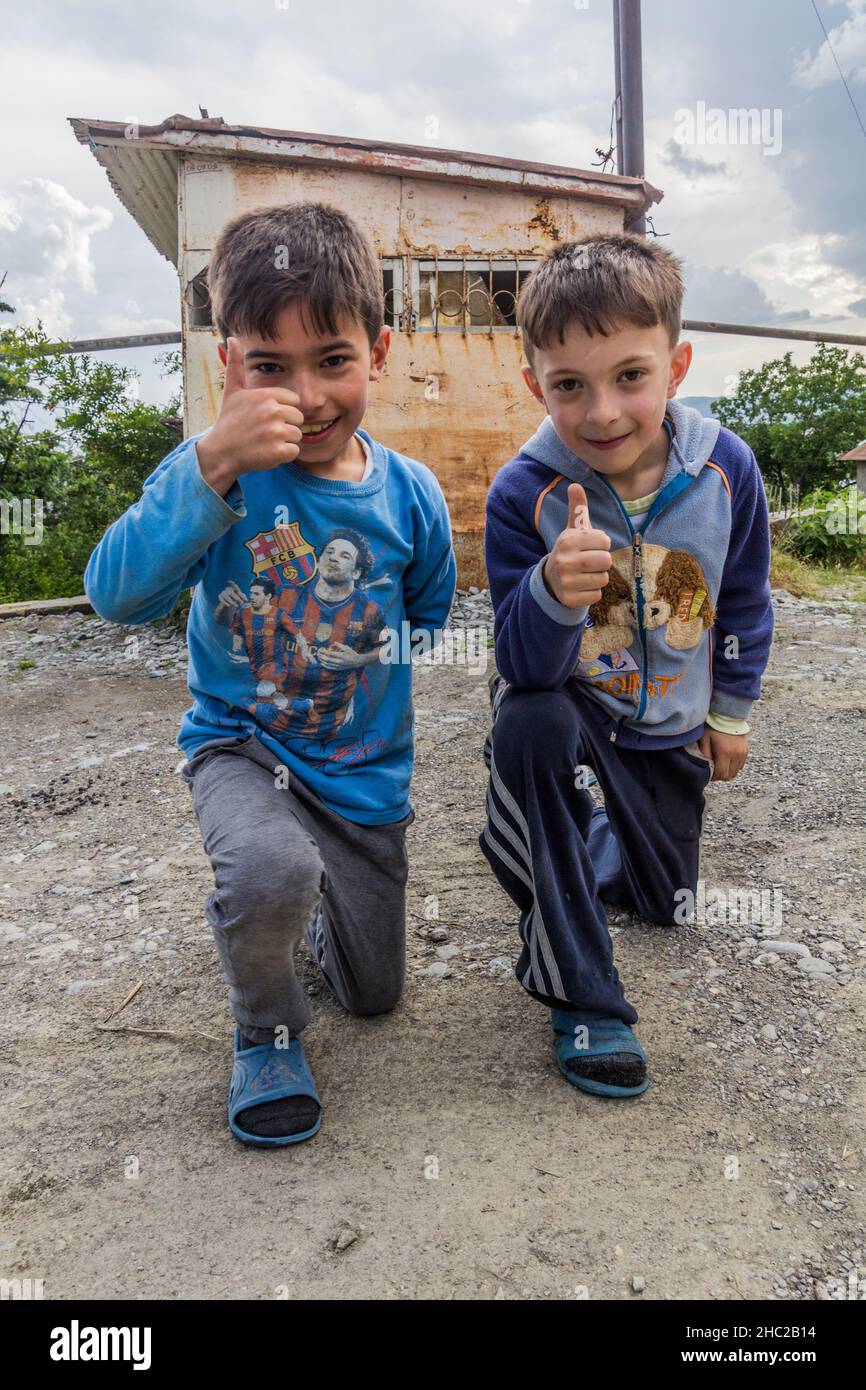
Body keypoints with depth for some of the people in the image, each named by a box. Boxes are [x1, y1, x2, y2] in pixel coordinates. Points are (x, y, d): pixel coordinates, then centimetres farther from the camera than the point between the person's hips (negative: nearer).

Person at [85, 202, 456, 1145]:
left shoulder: (409, 496, -10)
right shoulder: (218, 469, -16)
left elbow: (432, 625, 8)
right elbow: (116, 593, -31)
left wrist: (385, 671, -7)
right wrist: (211, 468, -40)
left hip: (365, 768, 3)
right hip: (241, 745, -2)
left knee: (375, 995, 15)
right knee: (272, 871, -38)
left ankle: (318, 911, 52)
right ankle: (266, 1028, -1)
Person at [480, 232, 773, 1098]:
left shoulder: (725, 468, -17)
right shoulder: (524, 494, -26)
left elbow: (743, 602, 1)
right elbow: (525, 669, -29)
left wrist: (731, 711, 7)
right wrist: (554, 591, -50)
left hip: (671, 727, 4)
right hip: (567, 703, -3)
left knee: (667, 905, 15)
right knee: (528, 726, -40)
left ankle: (607, 841, 53)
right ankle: (581, 996, -23)